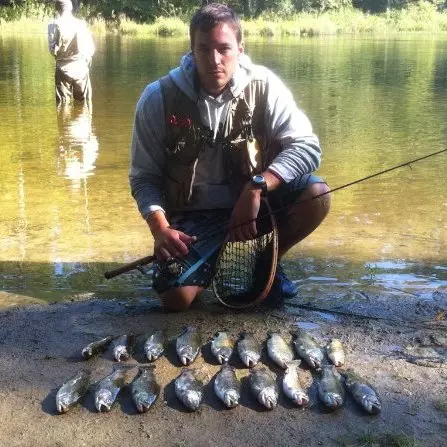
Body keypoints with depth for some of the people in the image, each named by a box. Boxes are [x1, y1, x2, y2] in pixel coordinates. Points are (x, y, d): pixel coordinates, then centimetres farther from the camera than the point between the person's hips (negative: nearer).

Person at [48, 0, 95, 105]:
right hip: (82, 68, 2)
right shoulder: (82, 24, 0)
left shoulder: (55, 25, -8)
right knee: (84, 103, 11)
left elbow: (53, 50, -13)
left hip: (64, 69, -2)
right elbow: (91, 48, 2)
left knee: (63, 104, 4)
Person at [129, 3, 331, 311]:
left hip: (251, 202, 2)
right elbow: (144, 178, -6)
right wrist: (160, 228, -24)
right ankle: (212, 261, 16)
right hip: (193, 216, -1)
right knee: (177, 298, -22)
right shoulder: (158, 99, -14)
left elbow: (307, 147, -18)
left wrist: (256, 188, -31)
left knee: (316, 195, -25)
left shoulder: (264, 86, -13)